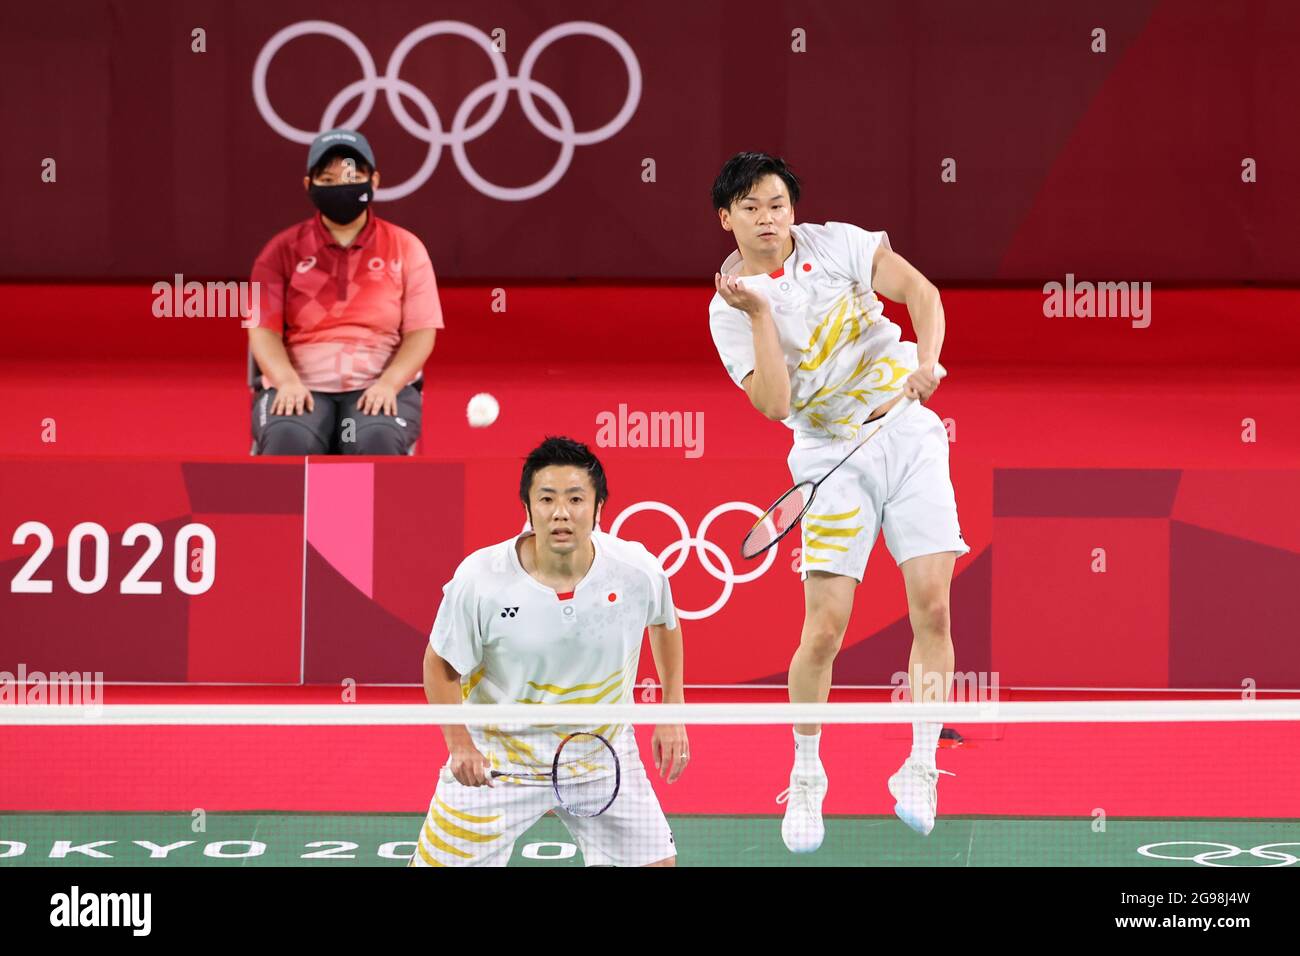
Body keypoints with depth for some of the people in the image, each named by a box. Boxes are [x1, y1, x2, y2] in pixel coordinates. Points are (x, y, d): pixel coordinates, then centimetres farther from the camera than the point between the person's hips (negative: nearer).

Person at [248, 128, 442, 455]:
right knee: (288, 439, -34)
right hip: (301, 387, 0)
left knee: (377, 440, -35)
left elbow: (421, 331, 2)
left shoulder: (405, 248, 8)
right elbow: (264, 330, 2)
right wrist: (288, 382, -18)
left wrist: (388, 384, -16)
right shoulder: (282, 250, 9)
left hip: (380, 388, 0)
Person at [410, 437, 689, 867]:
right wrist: (460, 744, -18)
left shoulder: (637, 569, -16)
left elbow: (665, 622, 8)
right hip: (497, 758, -2)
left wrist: (672, 713, 7)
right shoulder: (480, 578, -22)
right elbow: (441, 665, -7)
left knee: (655, 862, -2)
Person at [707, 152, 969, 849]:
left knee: (932, 605, -9)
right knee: (825, 627, -9)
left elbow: (920, 292, -7)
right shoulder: (730, 308, -1)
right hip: (833, 457, -1)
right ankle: (805, 779, 10)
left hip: (908, 433, 1)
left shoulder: (837, 244, 2)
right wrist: (758, 313, -18)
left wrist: (927, 360, -24)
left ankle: (920, 768, 4)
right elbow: (775, 404, -12)